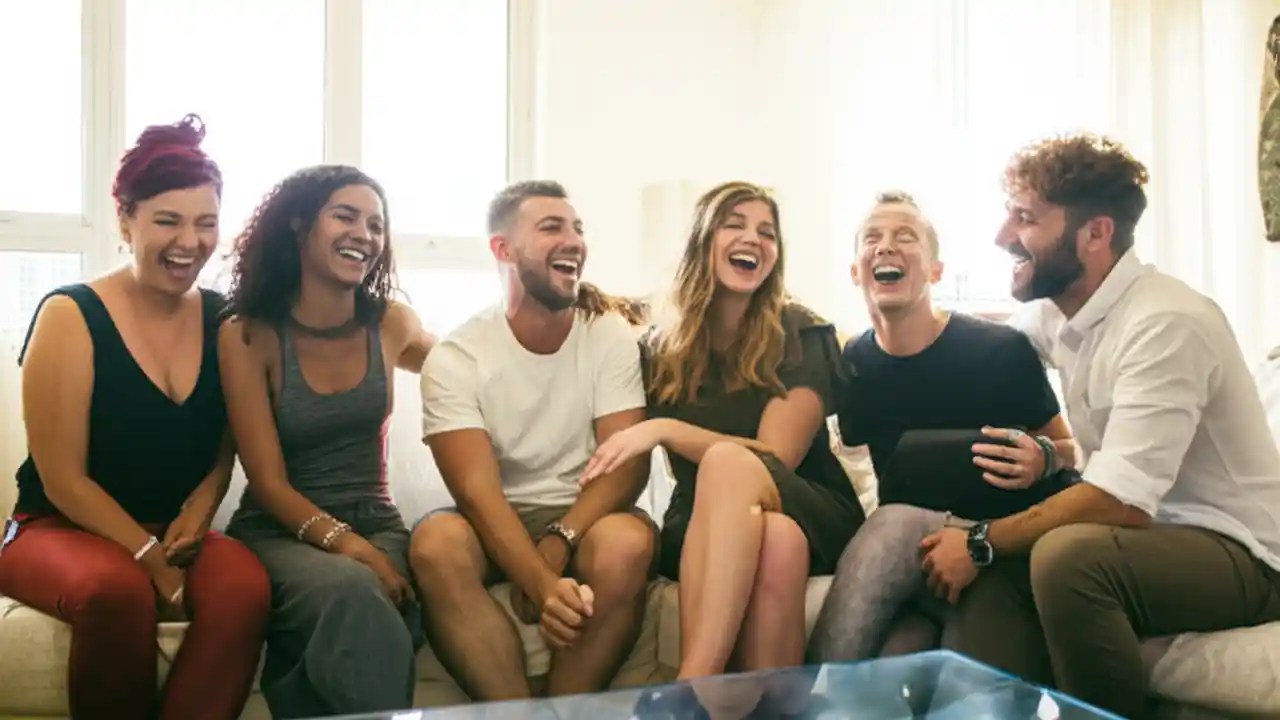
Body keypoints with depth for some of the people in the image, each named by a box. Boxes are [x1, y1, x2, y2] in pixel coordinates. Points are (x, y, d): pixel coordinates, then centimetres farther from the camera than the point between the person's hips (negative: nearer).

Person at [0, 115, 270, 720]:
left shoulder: (222, 319, 2)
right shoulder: (70, 316, -9)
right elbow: (64, 482, -12)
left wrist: (196, 517, -10)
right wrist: (156, 565, -18)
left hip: (173, 533, 3)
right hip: (59, 529, -2)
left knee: (245, 584, -31)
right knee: (118, 588, -37)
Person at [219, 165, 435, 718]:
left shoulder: (392, 324, 5)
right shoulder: (248, 336, -5)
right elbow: (269, 482, -10)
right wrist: (346, 544, -23)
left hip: (376, 524, 3)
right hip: (280, 531, -2)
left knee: (356, 615, -33)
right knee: (350, 593, -36)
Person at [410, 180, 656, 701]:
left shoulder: (611, 337, -3)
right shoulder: (455, 358, -8)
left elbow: (628, 464, -11)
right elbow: (477, 491, -18)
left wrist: (556, 544, -26)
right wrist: (543, 583, -34)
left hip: (583, 519, 1)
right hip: (496, 522, 0)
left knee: (626, 542, -33)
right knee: (435, 543, -32)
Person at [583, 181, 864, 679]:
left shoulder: (804, 336, -3)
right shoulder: (662, 349, 6)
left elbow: (775, 457, -15)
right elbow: (632, 465, 12)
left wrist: (665, 430, -25)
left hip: (812, 516, -1)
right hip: (701, 524, 2)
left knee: (728, 461, -37)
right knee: (774, 540, -38)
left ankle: (692, 689, -46)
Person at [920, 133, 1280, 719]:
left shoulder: (1165, 323, -24)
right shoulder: (1057, 312, 2)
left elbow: (1121, 502, -30)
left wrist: (980, 542, -21)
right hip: (1146, 532, 8)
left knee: (1067, 555, -33)